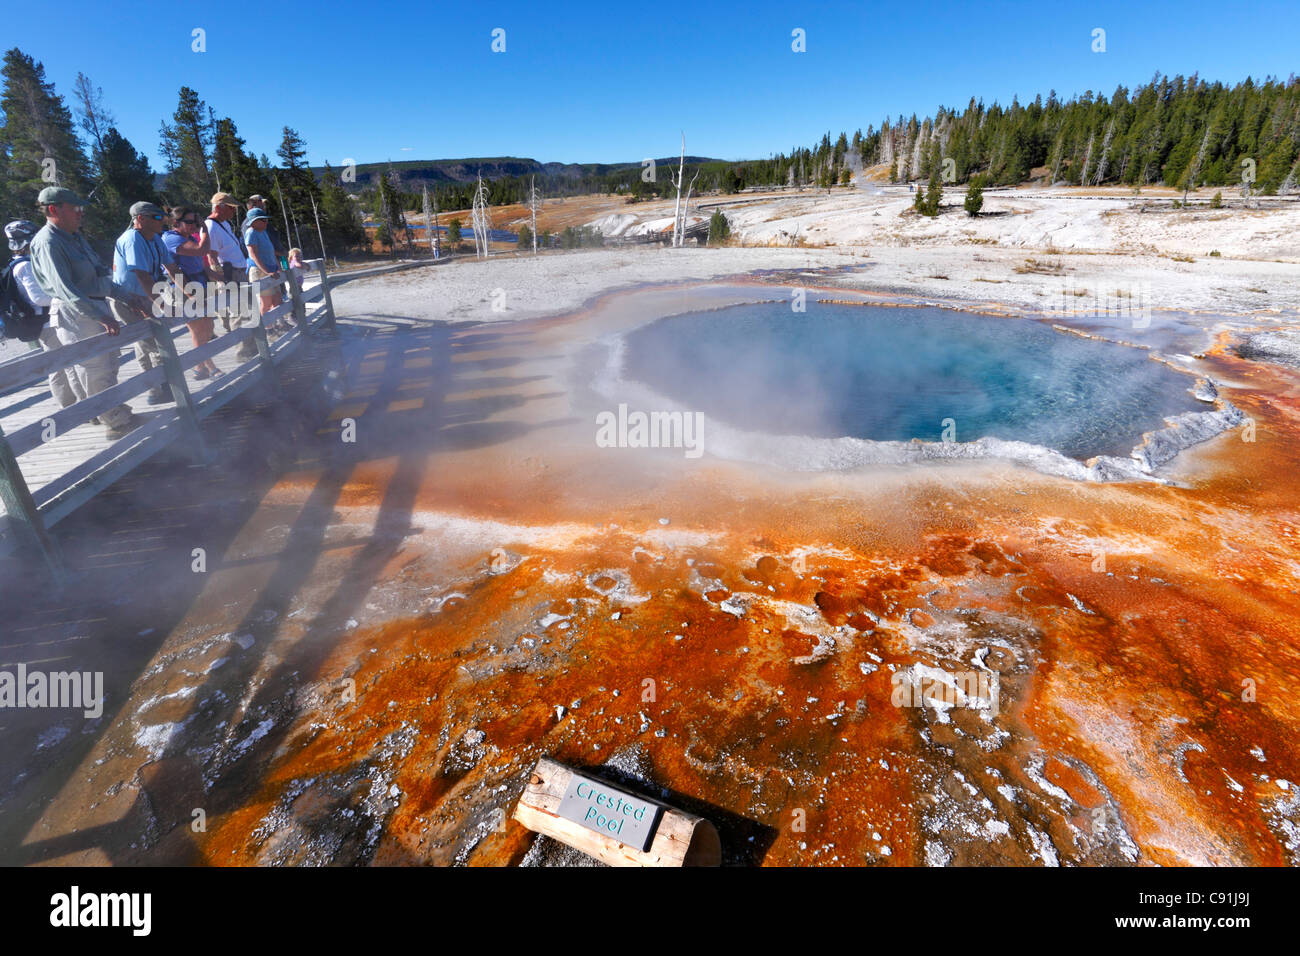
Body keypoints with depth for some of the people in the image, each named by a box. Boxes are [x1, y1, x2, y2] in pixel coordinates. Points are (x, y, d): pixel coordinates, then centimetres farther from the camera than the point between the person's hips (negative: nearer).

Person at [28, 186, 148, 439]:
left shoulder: (75, 237, 14)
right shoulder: (47, 243, -14)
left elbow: (101, 277, 21)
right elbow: (65, 290, -24)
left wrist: (129, 297, 17)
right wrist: (101, 316, -31)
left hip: (98, 308, 10)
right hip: (75, 315, -10)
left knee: (108, 366, 17)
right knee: (95, 373, -3)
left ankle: (119, 415, 28)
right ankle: (117, 424, 3)